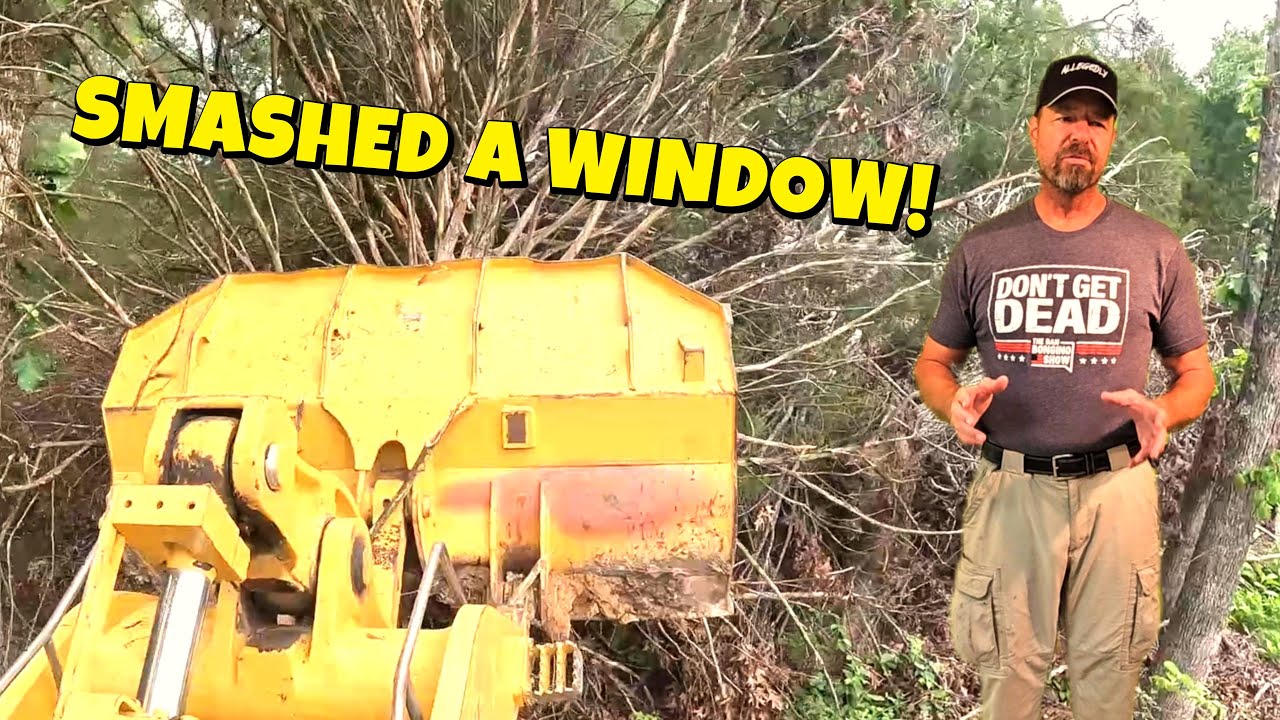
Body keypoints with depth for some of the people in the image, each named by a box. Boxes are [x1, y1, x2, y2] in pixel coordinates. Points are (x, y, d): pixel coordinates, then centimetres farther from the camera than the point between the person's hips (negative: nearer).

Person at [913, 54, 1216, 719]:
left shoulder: (1157, 250, 2)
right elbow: (932, 361, 11)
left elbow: (1196, 372, 8)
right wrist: (954, 403, -12)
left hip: (1115, 488, 0)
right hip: (1010, 488, 0)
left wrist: (1163, 413, -15)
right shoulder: (982, 248, 4)